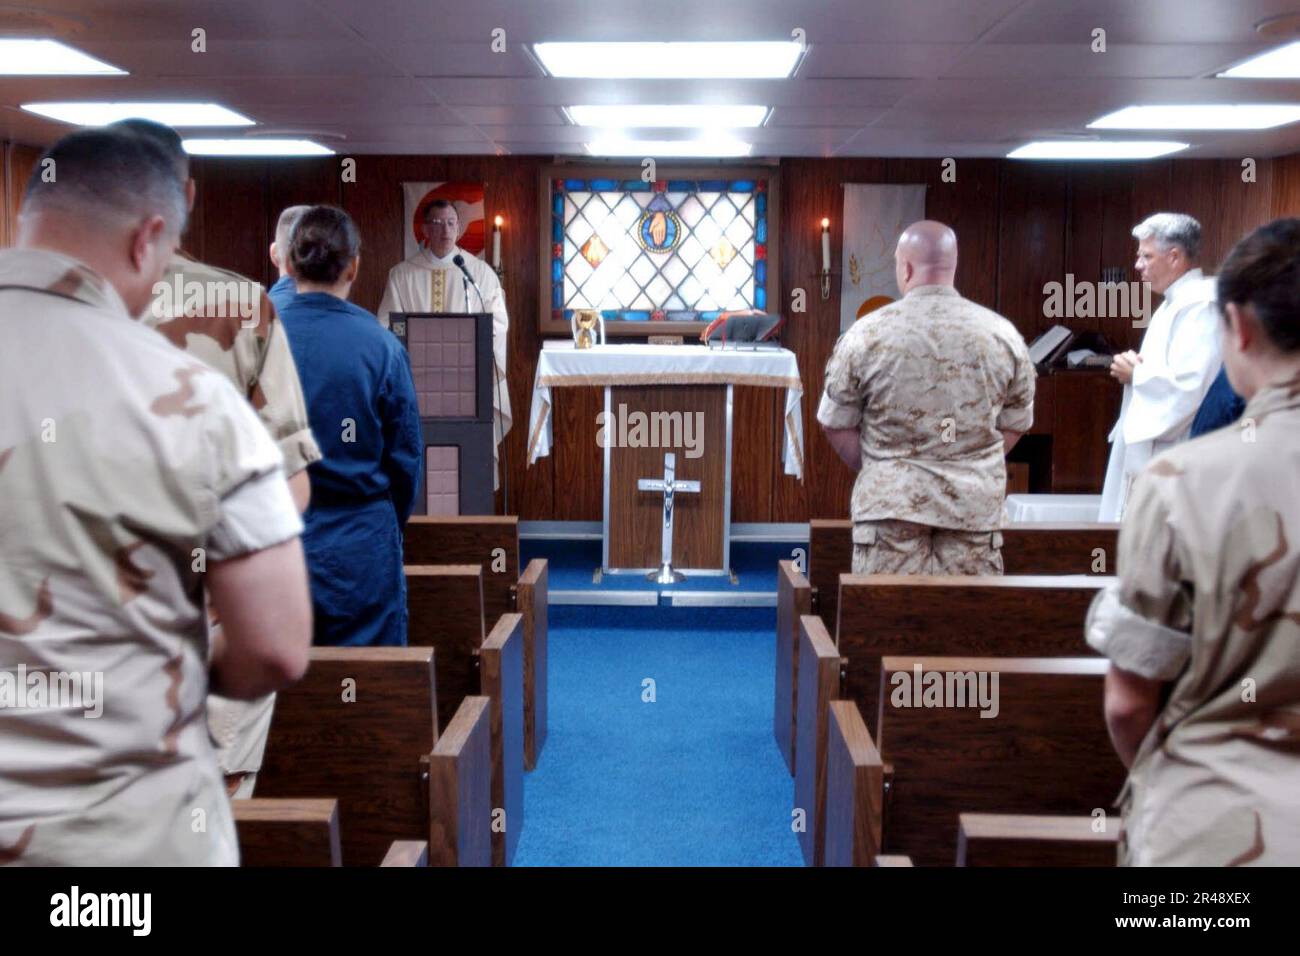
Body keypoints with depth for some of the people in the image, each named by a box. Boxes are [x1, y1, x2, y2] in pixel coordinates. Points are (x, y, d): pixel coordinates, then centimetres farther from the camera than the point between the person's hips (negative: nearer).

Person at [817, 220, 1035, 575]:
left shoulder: (866, 334, -4)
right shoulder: (1002, 334, 3)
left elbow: (836, 424, 2)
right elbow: (1015, 425, 10)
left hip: (891, 501, -2)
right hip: (976, 503, 2)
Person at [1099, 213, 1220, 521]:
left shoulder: (1199, 306, -17)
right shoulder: (1175, 302, 15)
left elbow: (1189, 387, -27)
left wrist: (1135, 374, -12)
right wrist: (1135, 369, 3)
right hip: (1149, 451, 10)